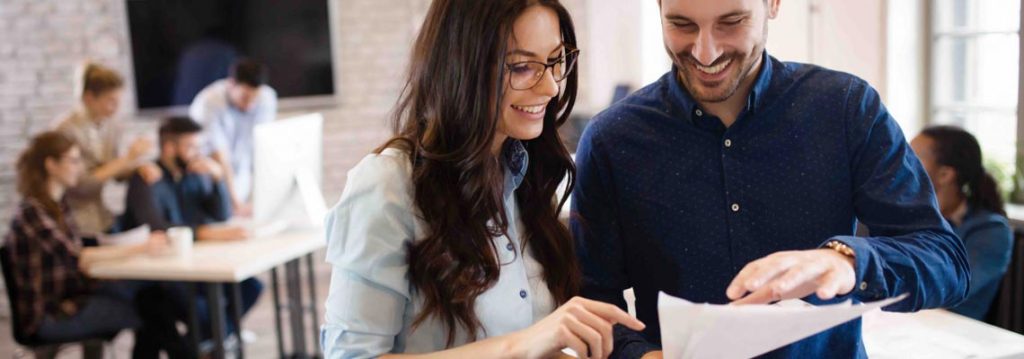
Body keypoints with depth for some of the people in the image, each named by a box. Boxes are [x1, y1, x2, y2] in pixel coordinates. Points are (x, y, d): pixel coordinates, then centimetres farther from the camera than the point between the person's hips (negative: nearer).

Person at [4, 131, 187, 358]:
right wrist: (141, 248, -29)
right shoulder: (32, 211, -18)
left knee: (149, 293, -10)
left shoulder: (60, 203, 9)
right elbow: (76, 258, -27)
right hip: (47, 314, -8)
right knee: (147, 314, -15)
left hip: (70, 291, 8)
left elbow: (77, 254, 7)